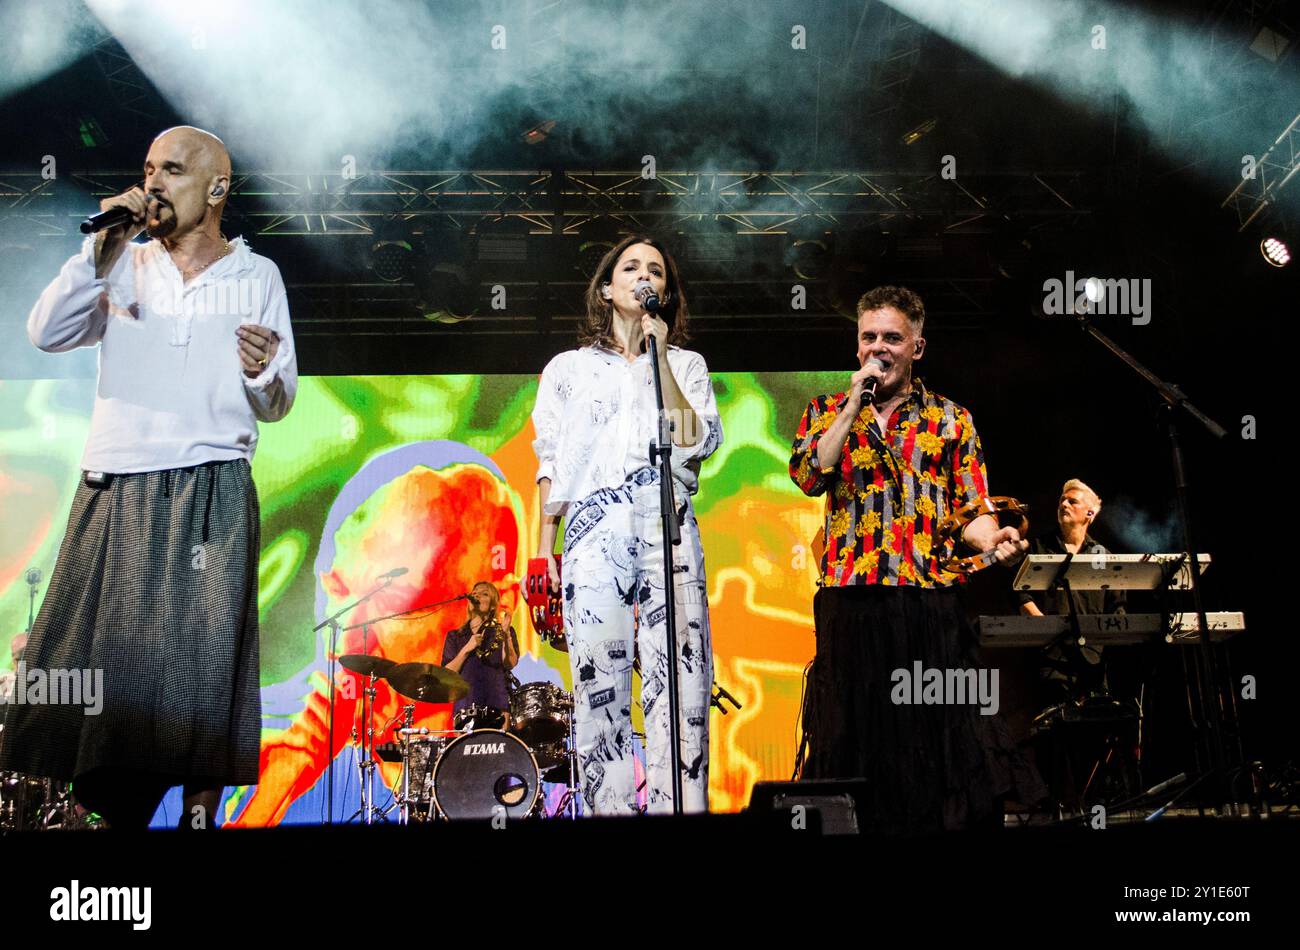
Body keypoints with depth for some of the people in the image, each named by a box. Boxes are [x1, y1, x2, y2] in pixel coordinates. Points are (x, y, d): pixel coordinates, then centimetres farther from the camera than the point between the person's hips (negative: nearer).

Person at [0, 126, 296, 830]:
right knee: (94, 657, 2)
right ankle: (110, 812, 13)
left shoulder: (257, 277, 8)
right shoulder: (124, 266, 12)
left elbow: (275, 407, 9)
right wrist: (101, 249, -7)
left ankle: (200, 812, 6)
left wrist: (264, 374, -14)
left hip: (212, 494, -2)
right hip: (114, 492, 2)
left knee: (203, 659, -3)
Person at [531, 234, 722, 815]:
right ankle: (611, 808, -3)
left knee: (681, 682, -10)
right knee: (600, 686, -6)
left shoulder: (687, 365, 19)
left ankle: (681, 807, -9)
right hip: (594, 532, 0)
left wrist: (660, 360, 0)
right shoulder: (569, 368, 18)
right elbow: (551, 463, 15)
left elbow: (696, 443, 2)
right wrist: (543, 549, 6)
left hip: (669, 530, 0)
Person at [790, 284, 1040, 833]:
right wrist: (855, 403, -6)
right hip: (849, 602, 1)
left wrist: (992, 540, -16)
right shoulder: (826, 413, 14)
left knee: (942, 739, -2)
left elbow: (970, 509, 6)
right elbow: (808, 477, -5)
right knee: (855, 739, 4)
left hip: (931, 602, 0)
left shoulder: (949, 419, 11)